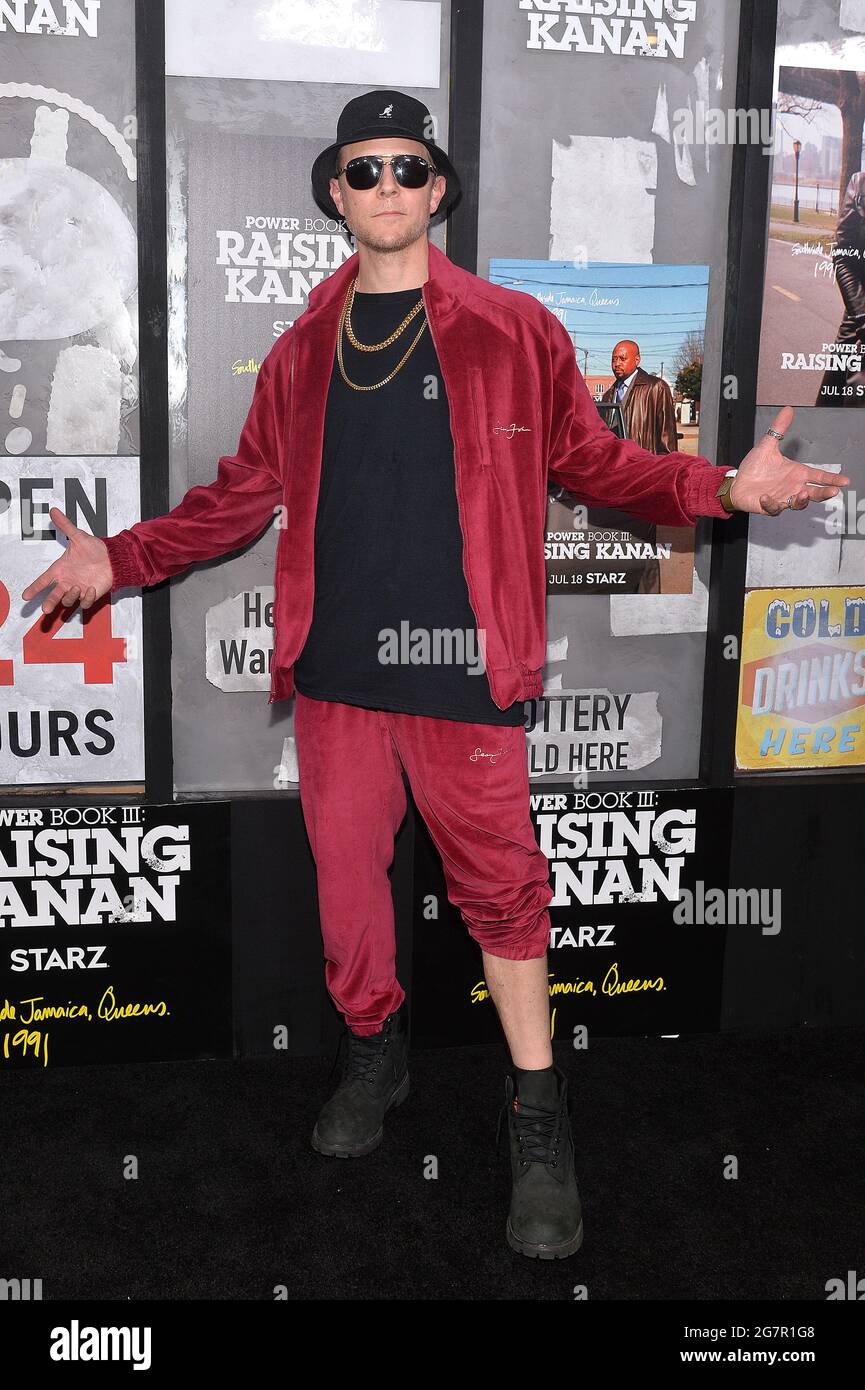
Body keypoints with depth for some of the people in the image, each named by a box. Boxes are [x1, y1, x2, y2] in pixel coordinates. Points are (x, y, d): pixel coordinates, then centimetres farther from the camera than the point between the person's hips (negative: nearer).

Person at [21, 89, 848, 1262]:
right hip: (336, 670, 4)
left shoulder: (513, 332, 2)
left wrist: (719, 488, -5)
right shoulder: (303, 353, 10)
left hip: (460, 666, -3)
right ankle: (374, 1052, 37)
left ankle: (539, 1121, 17)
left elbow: (589, 458, 7)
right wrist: (120, 558, 9)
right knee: (345, 872, 13)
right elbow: (245, 495, 14)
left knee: (501, 886, 1)